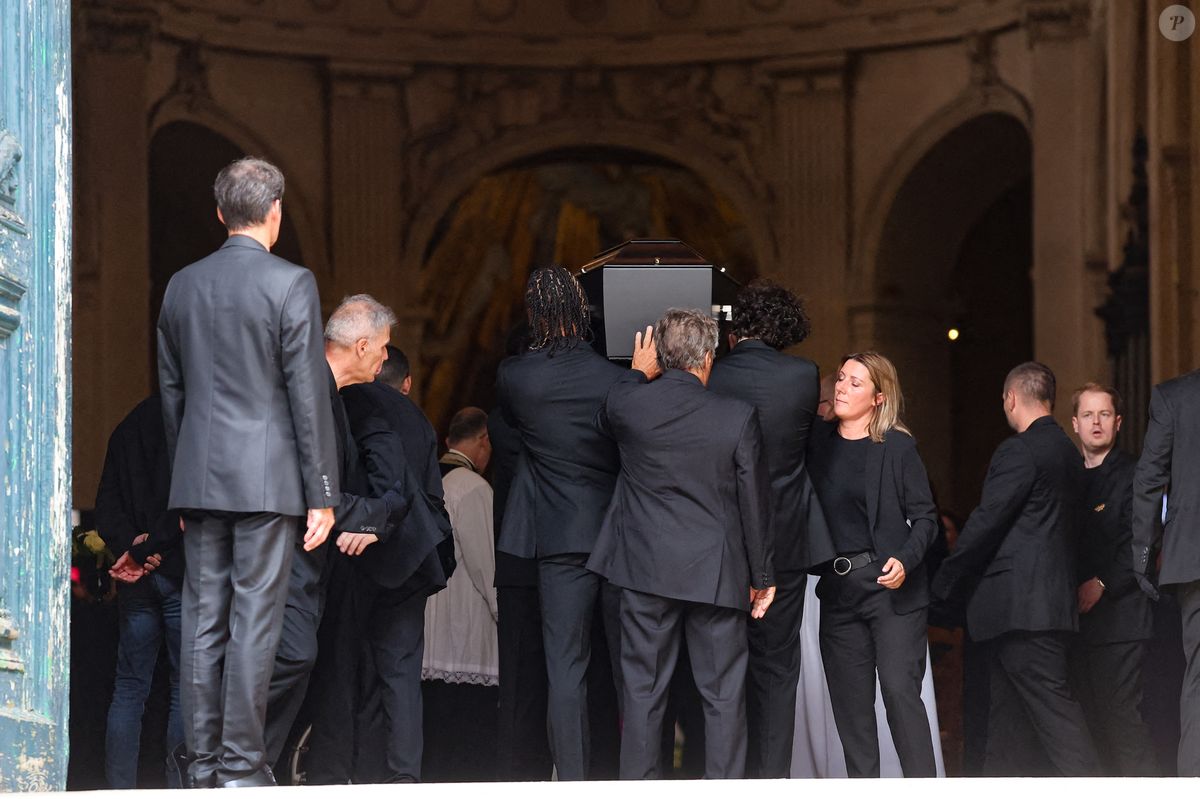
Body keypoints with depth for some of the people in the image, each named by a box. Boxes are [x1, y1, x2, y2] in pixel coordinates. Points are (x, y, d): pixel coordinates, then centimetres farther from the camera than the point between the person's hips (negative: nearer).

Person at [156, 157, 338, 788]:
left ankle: (203, 761, 9)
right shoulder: (291, 285, -7)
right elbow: (308, 396, -8)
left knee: (202, 620, 7)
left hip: (199, 476, 5)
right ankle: (241, 766, -5)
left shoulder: (181, 286, 9)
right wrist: (323, 494, -5)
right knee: (255, 621, -4)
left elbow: (170, 392, 14)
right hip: (267, 476, -5)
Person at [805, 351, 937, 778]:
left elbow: (925, 517, -3)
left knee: (900, 690, -10)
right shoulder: (818, 440, 7)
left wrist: (905, 561, -16)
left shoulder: (897, 447, -3)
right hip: (838, 588, 4)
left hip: (890, 585, -4)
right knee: (849, 702, 5)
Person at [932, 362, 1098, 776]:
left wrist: (944, 584, -3)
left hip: (1020, 604, -10)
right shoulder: (1068, 451, 16)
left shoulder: (1018, 451, -12)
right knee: (1010, 712, 12)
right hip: (1054, 598, 10)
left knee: (1051, 704, -11)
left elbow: (985, 524, -14)